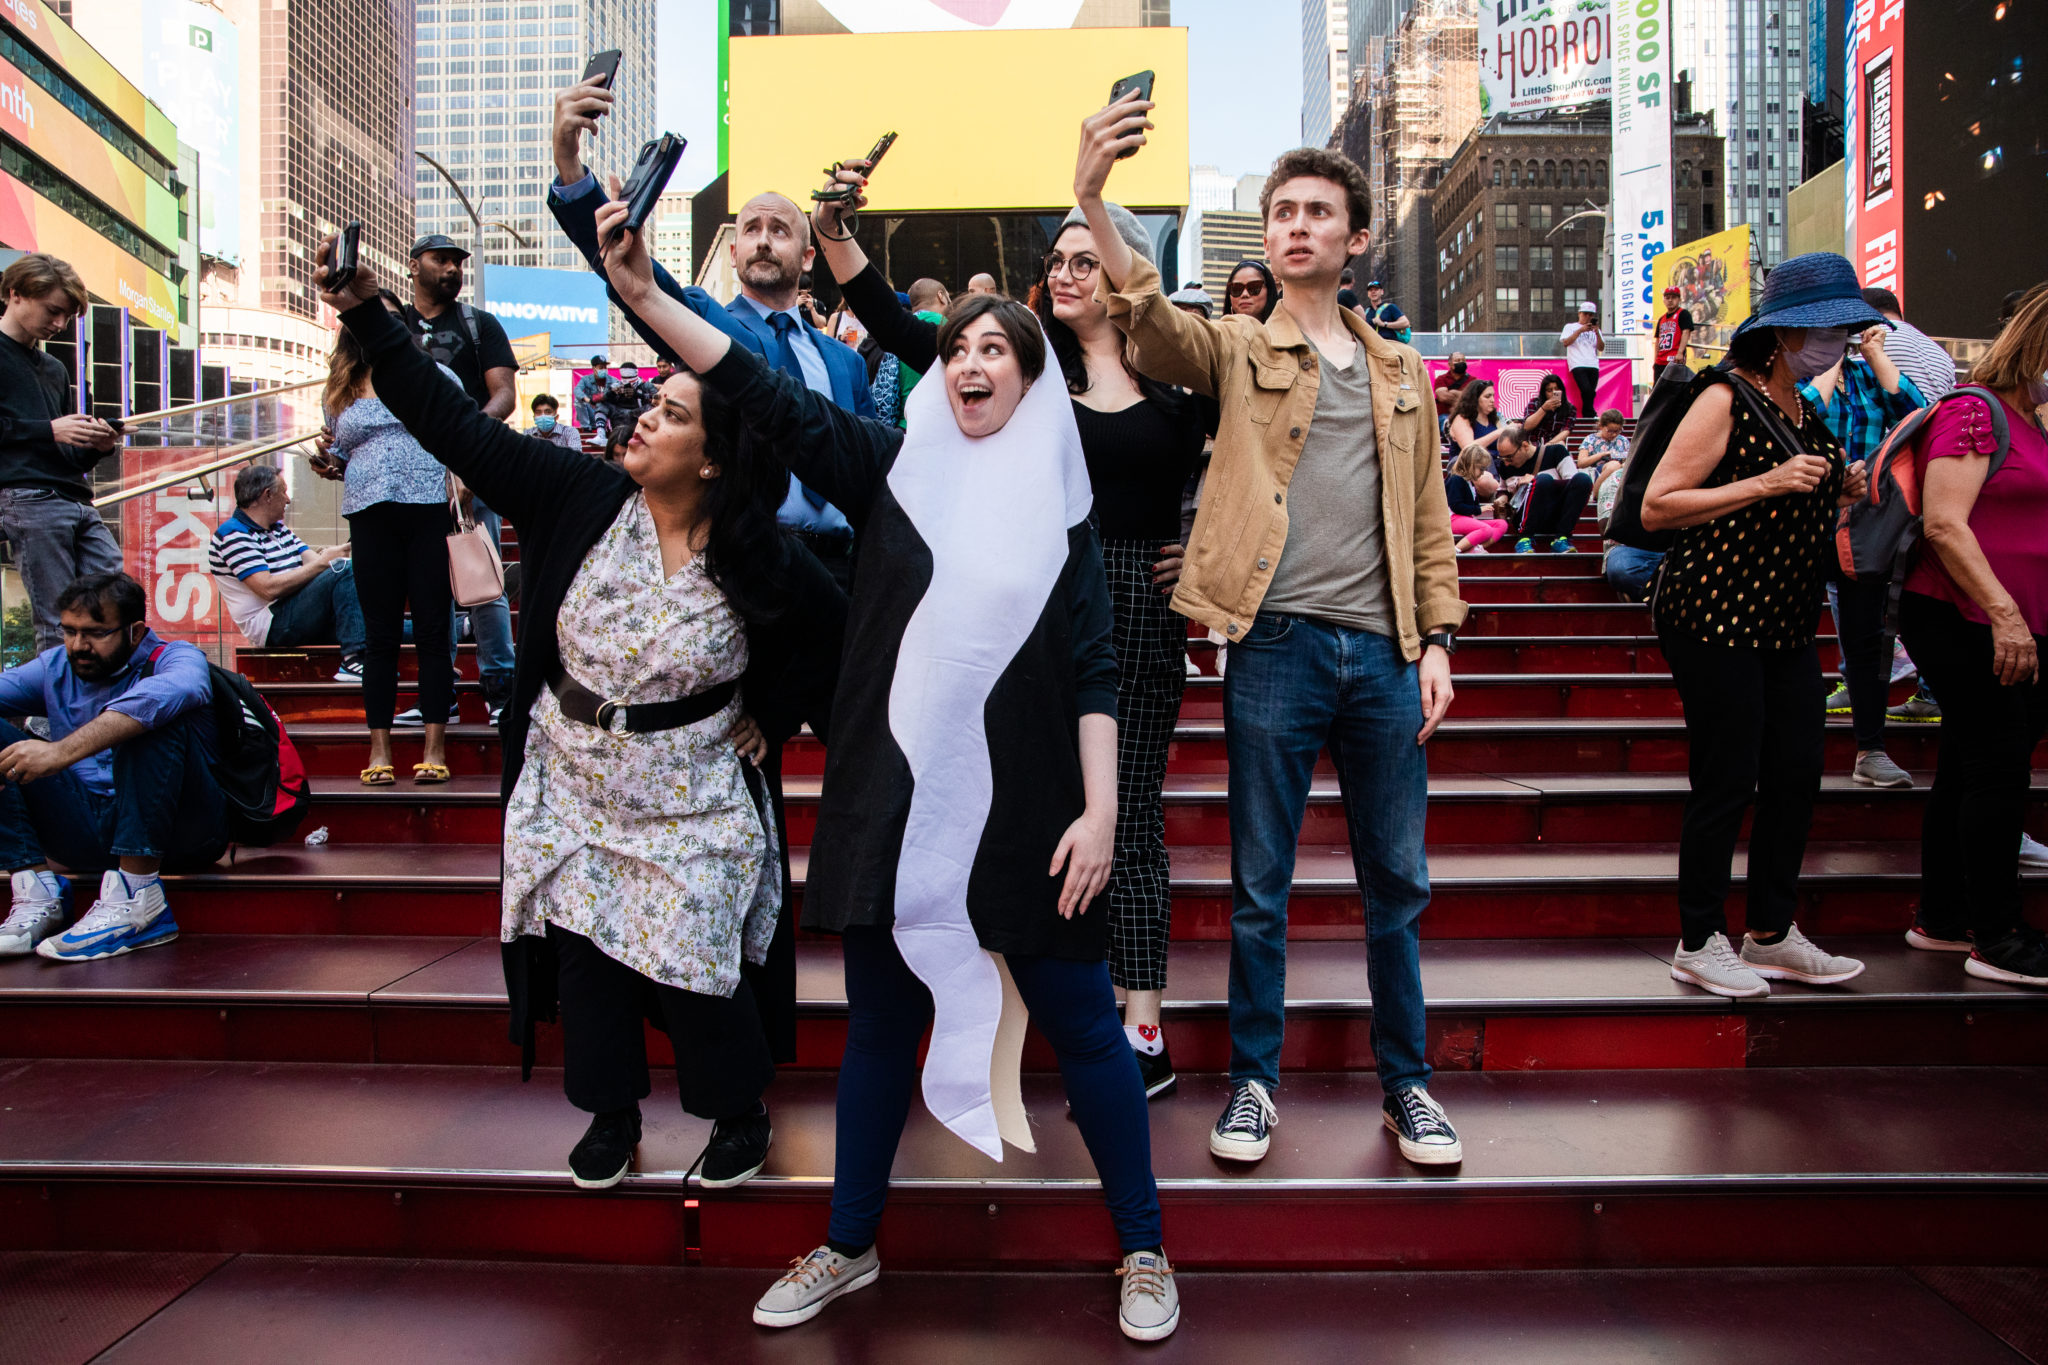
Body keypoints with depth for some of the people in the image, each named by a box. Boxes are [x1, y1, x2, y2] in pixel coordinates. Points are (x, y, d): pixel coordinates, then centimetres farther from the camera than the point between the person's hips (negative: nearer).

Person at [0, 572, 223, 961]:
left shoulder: (174, 658, -4)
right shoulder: (54, 668, 15)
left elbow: (174, 690, -30)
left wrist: (63, 750, -38)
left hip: (174, 829, -5)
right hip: (87, 833, 5)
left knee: (152, 715, -27)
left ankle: (135, 899, -30)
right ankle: (36, 891, -17)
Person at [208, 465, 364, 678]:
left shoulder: (279, 529, 22)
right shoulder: (233, 535, -7)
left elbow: (313, 560, 10)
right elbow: (269, 589, -19)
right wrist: (323, 562, -17)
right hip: (271, 627, -9)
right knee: (343, 572, -26)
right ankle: (353, 660, -37)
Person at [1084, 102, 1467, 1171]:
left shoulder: (1400, 371, 16)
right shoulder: (1236, 352, 6)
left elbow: (1429, 519, 16)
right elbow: (1150, 321, -16)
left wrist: (1438, 639, 7)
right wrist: (1093, 200, -32)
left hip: (1384, 651, 3)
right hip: (1275, 647, -3)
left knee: (1397, 884, 11)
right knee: (1260, 886, 6)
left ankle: (1406, 1083, 28)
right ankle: (1254, 1081, 23)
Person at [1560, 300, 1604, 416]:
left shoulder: (1595, 330, 24)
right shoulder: (1570, 327, 15)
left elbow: (1601, 348, 13)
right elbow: (1565, 343, -1)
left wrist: (1597, 333, -1)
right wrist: (1580, 330, -6)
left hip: (1593, 365, 4)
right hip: (1578, 365, -4)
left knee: (1591, 393, -7)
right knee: (1587, 391, -21)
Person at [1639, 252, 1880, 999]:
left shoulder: (1806, 412, 16)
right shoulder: (1726, 401, -10)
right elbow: (1656, 507, -17)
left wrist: (1837, 493, 7)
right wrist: (1766, 484, -21)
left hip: (1785, 623, 9)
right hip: (1715, 615, -9)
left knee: (1796, 775, 10)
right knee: (1727, 783, -4)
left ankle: (1772, 936, 23)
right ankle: (1699, 943, 10)